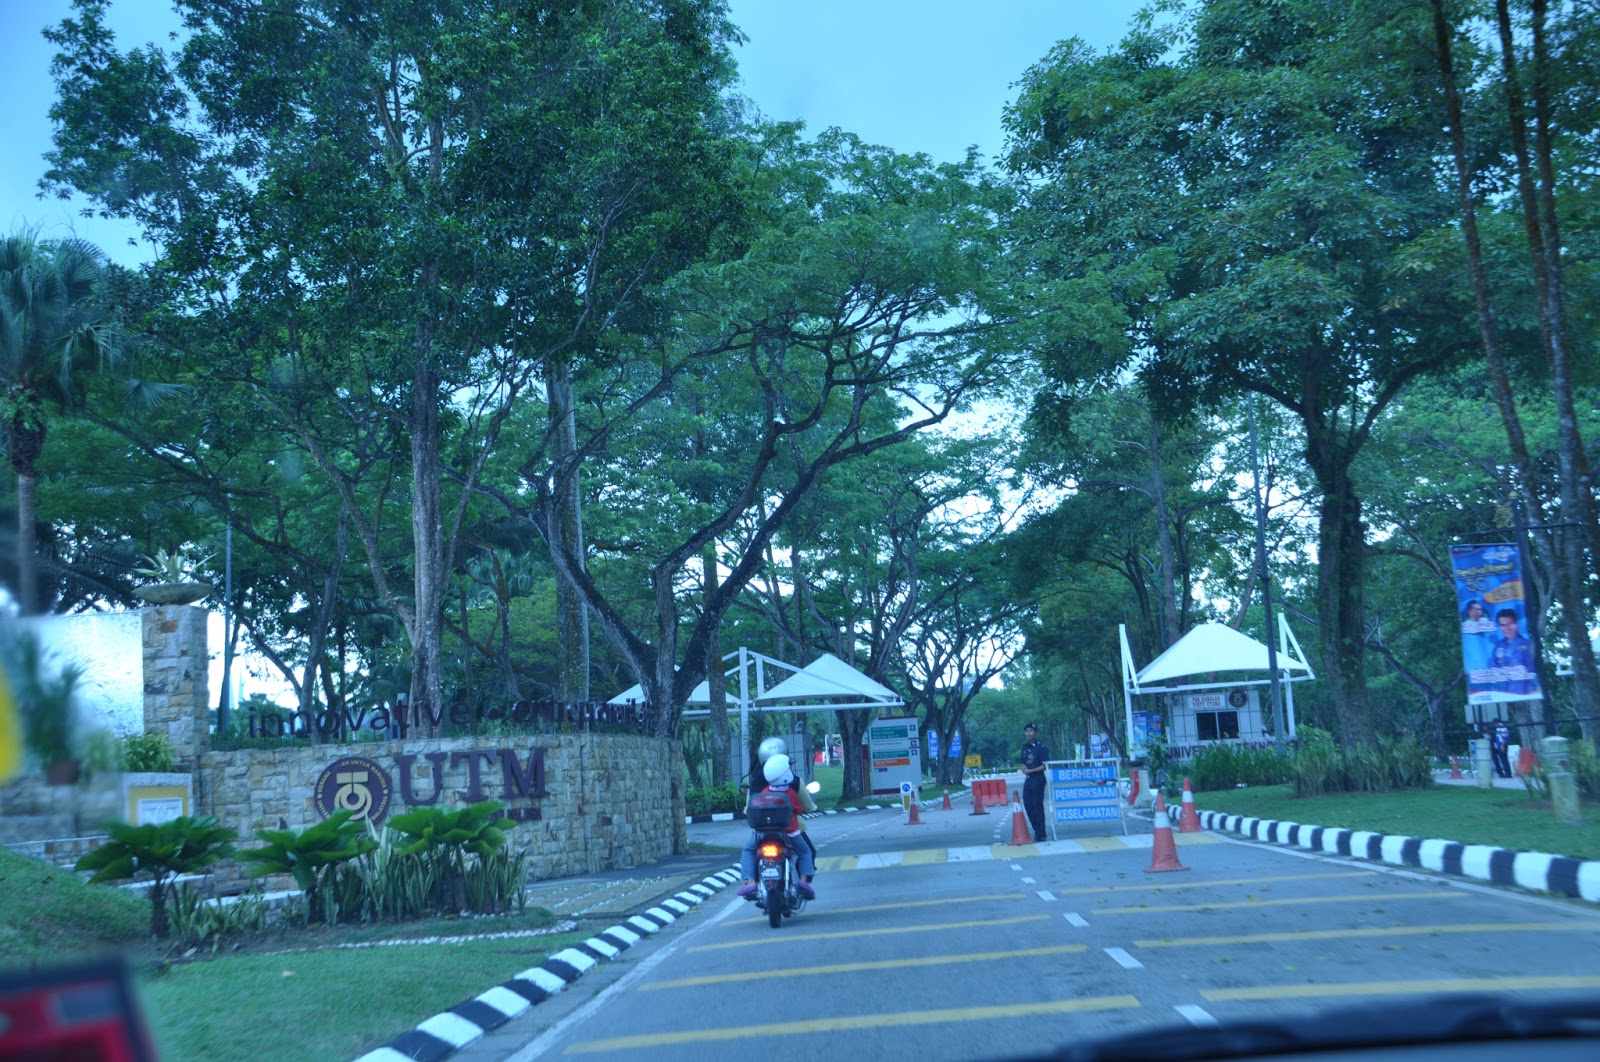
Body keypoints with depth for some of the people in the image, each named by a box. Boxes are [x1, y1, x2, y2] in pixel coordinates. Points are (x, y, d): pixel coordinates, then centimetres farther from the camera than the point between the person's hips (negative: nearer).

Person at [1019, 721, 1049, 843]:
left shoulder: (1040, 746, -11)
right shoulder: (1025, 747, 12)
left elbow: (1045, 765, -15)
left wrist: (1030, 770, -18)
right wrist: (1023, 768, -1)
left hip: (1038, 779, -8)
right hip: (1028, 779, 8)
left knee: (1037, 807, -5)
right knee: (1028, 806, 9)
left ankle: (1040, 835, 2)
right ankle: (1037, 831, 22)